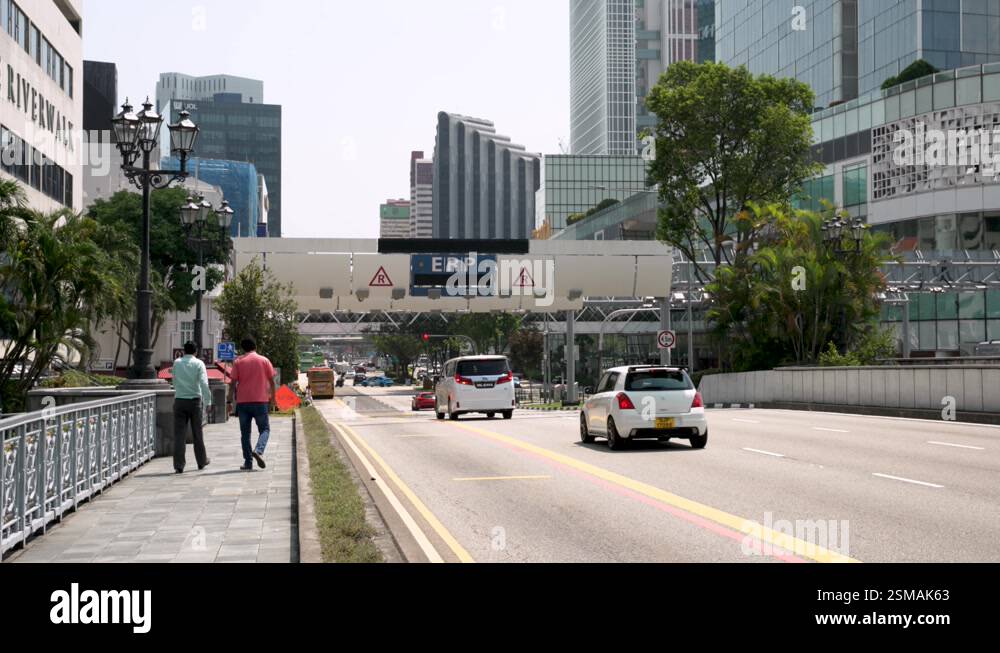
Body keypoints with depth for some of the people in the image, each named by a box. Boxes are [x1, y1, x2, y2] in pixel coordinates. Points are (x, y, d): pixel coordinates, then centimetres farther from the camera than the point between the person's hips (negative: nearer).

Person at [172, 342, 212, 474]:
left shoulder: (176, 363, 4)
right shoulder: (198, 364, -4)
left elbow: (175, 382, 15)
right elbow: (204, 383, -14)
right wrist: (208, 401, -14)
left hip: (179, 401, 1)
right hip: (194, 400, -1)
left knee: (179, 433, 0)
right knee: (197, 433, 13)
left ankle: (179, 465, -7)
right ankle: (202, 461, 26)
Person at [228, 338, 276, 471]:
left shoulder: (238, 362, 3)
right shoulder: (264, 360, 4)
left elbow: (233, 383, -2)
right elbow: (271, 382, 3)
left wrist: (230, 400, 2)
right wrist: (272, 399, 11)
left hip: (243, 402, 1)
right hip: (260, 401, -1)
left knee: (245, 433, 7)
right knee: (264, 429, 9)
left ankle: (248, 463, 4)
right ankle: (258, 450, -18)